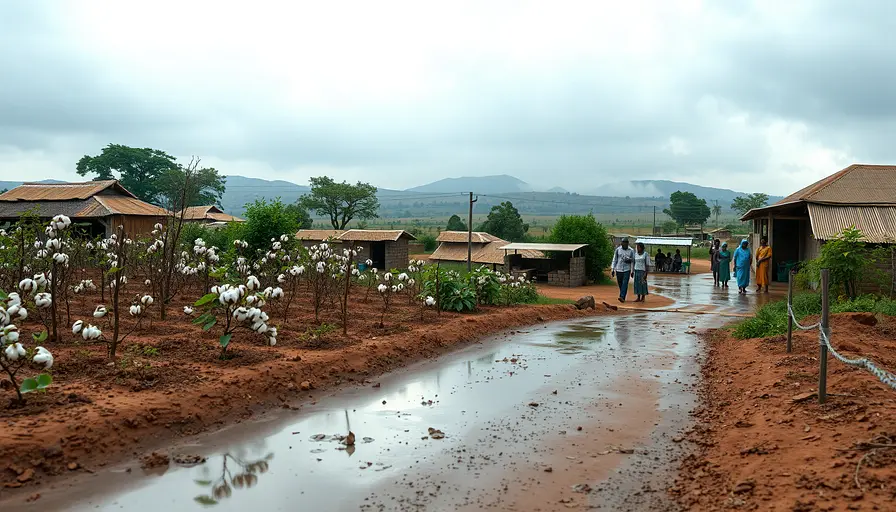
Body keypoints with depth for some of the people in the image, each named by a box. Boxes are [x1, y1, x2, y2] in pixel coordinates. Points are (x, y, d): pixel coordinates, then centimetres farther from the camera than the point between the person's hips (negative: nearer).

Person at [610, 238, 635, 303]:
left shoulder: (631, 250, 0)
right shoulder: (618, 250, 3)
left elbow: (633, 261, 5)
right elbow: (614, 260, 7)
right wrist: (612, 269, 2)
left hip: (627, 269, -2)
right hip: (618, 269, 2)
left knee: (625, 283, -13)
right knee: (620, 284, 8)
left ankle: (622, 297, -21)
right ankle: (622, 296, 23)